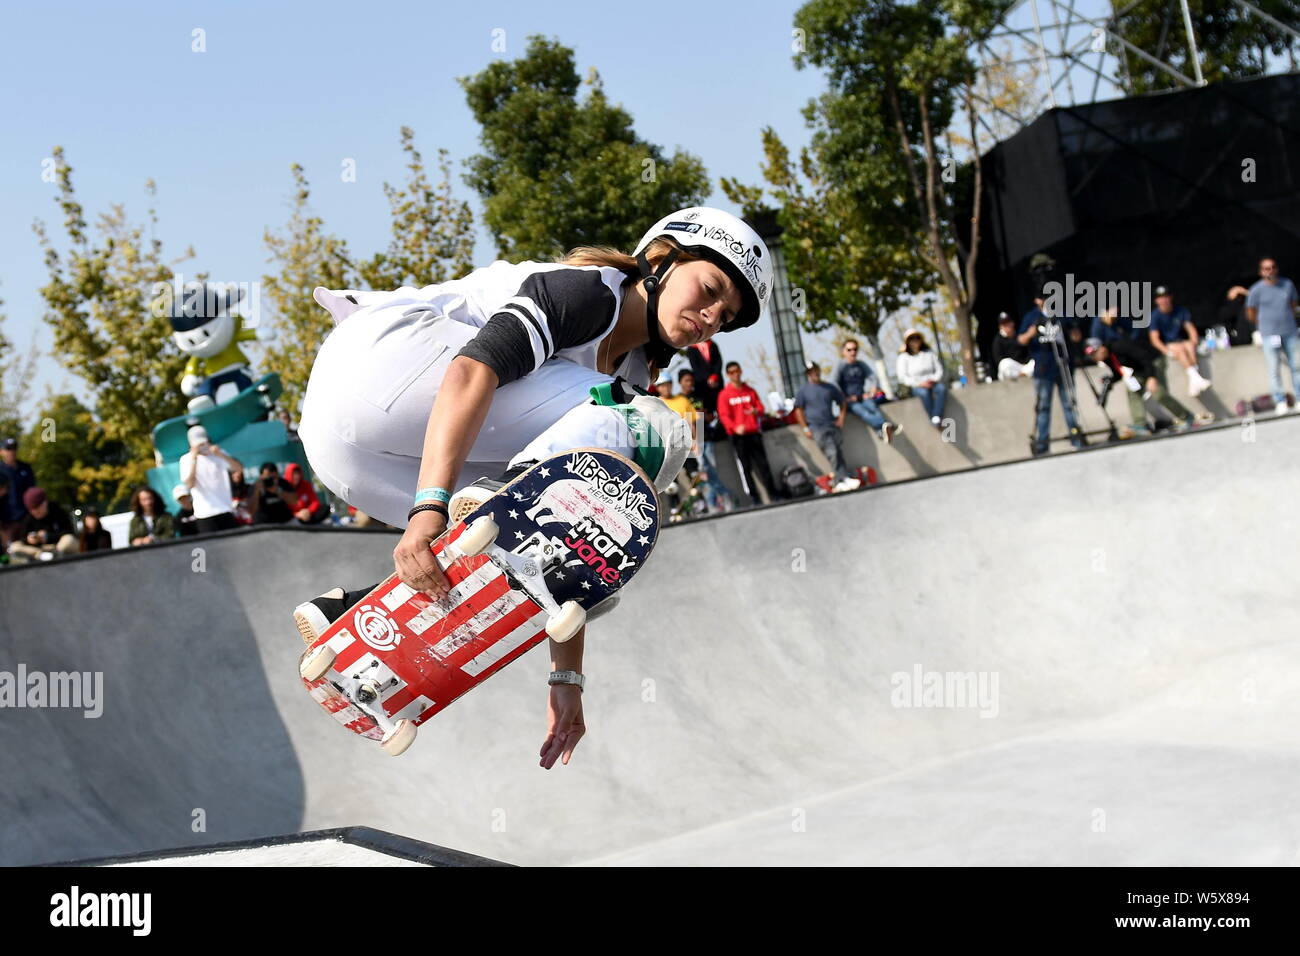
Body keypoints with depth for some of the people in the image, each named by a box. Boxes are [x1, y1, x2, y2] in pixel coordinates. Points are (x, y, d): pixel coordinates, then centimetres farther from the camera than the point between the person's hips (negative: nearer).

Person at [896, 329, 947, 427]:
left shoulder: (929, 352, 16)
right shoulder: (904, 357, 6)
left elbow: (939, 369, 15)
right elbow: (902, 376, -3)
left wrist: (934, 379, -7)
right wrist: (919, 383, -14)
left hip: (933, 382, 2)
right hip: (916, 386, -2)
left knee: (941, 388, -32)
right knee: (924, 393, -38)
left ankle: (937, 418, -43)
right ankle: (933, 419, -39)